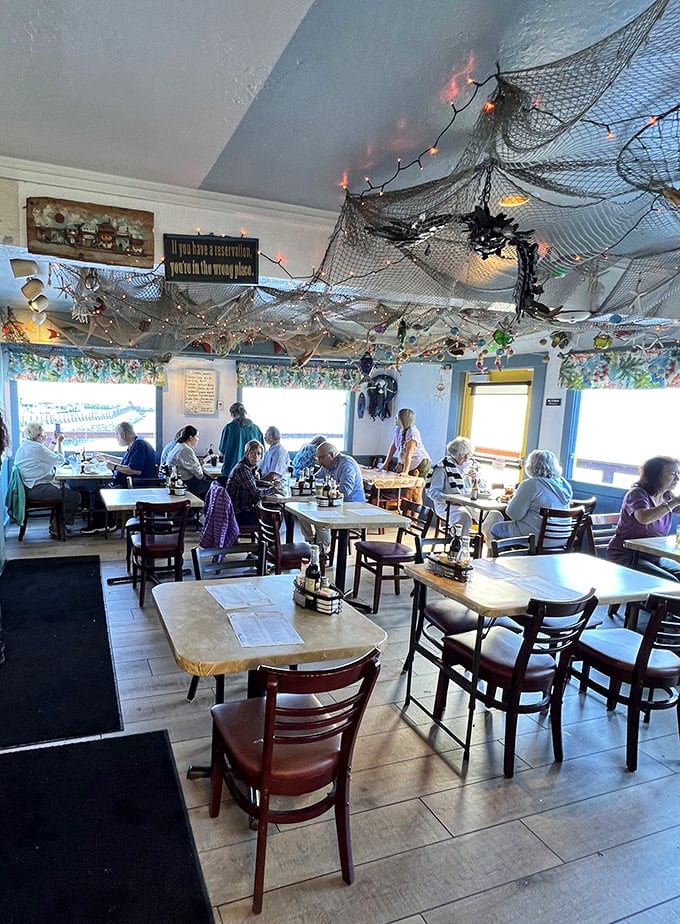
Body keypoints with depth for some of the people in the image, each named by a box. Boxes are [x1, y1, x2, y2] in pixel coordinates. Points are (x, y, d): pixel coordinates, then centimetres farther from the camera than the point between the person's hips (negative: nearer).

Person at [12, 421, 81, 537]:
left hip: (31, 487, 12)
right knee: (75, 496, -13)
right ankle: (57, 527, 0)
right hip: (37, 490, -12)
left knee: (68, 488, 25)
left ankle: (58, 522, 22)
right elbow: (60, 460, -12)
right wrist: (59, 443, 2)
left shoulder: (24, 447, 16)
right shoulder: (36, 447, -18)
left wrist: (54, 442, 23)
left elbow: (48, 457, 24)